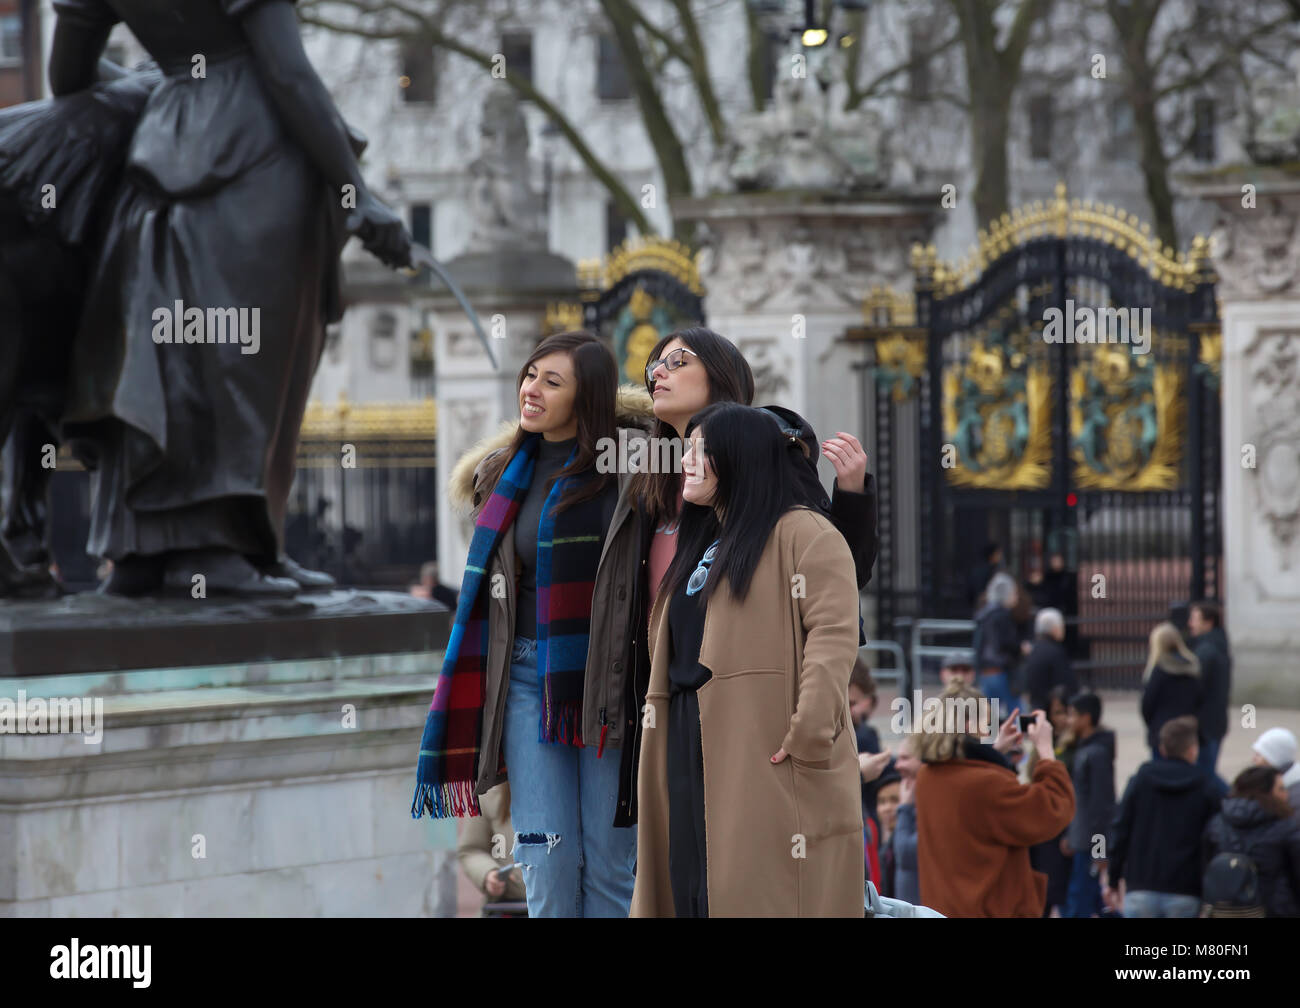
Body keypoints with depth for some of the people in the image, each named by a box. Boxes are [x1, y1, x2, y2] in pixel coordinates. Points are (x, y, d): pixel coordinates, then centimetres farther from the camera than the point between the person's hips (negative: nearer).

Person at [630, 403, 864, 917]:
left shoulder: (803, 535, -4)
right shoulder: (700, 547, 25)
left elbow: (833, 634, -15)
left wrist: (808, 735, -22)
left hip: (764, 755, -8)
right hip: (691, 755, 8)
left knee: (760, 887, -10)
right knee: (696, 885, 5)